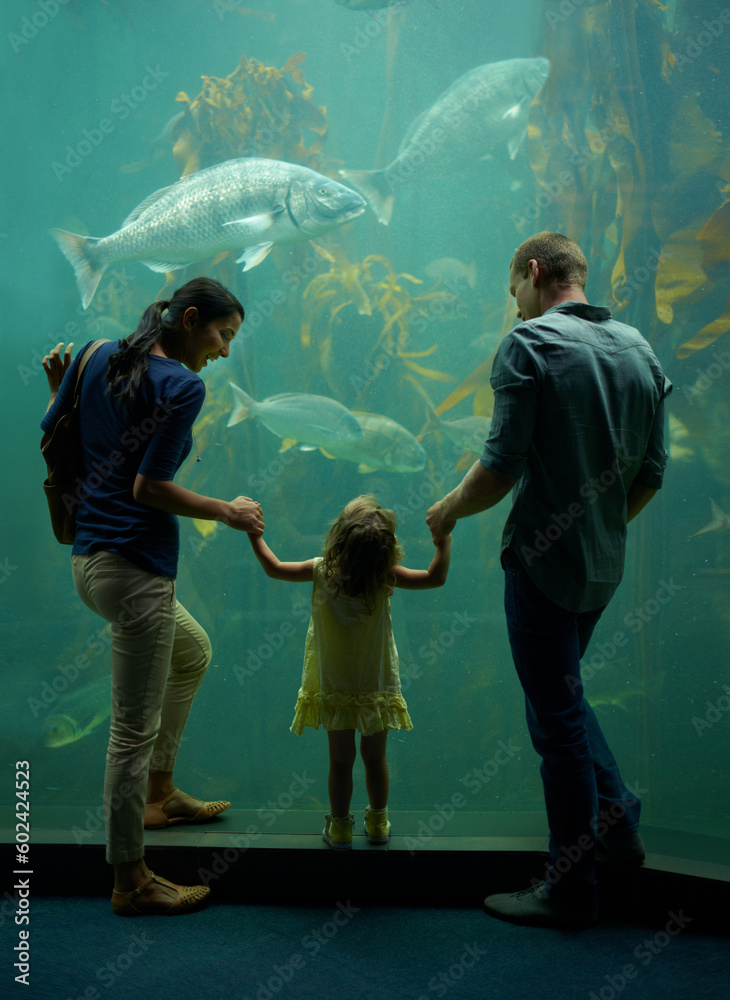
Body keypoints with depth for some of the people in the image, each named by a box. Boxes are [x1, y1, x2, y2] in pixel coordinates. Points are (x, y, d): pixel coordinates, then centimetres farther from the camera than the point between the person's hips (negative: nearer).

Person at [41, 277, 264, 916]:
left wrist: (58, 384, 29)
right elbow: (149, 488, -18)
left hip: (90, 558, 10)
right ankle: (131, 880, 15)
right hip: (135, 566, -10)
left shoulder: (99, 357, 10)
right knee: (134, 727, 1)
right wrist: (227, 512, -6)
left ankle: (159, 794, 38)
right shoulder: (183, 387, -13)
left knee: (193, 654, 31)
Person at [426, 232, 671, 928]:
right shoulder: (639, 349, 8)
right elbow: (651, 472, 11)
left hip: (544, 560, -7)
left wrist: (448, 511, -1)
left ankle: (570, 889, 15)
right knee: (561, 694, 26)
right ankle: (616, 819, 26)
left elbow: (502, 466, -18)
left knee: (558, 718, 2)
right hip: (604, 565, 7)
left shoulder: (529, 344, -12)